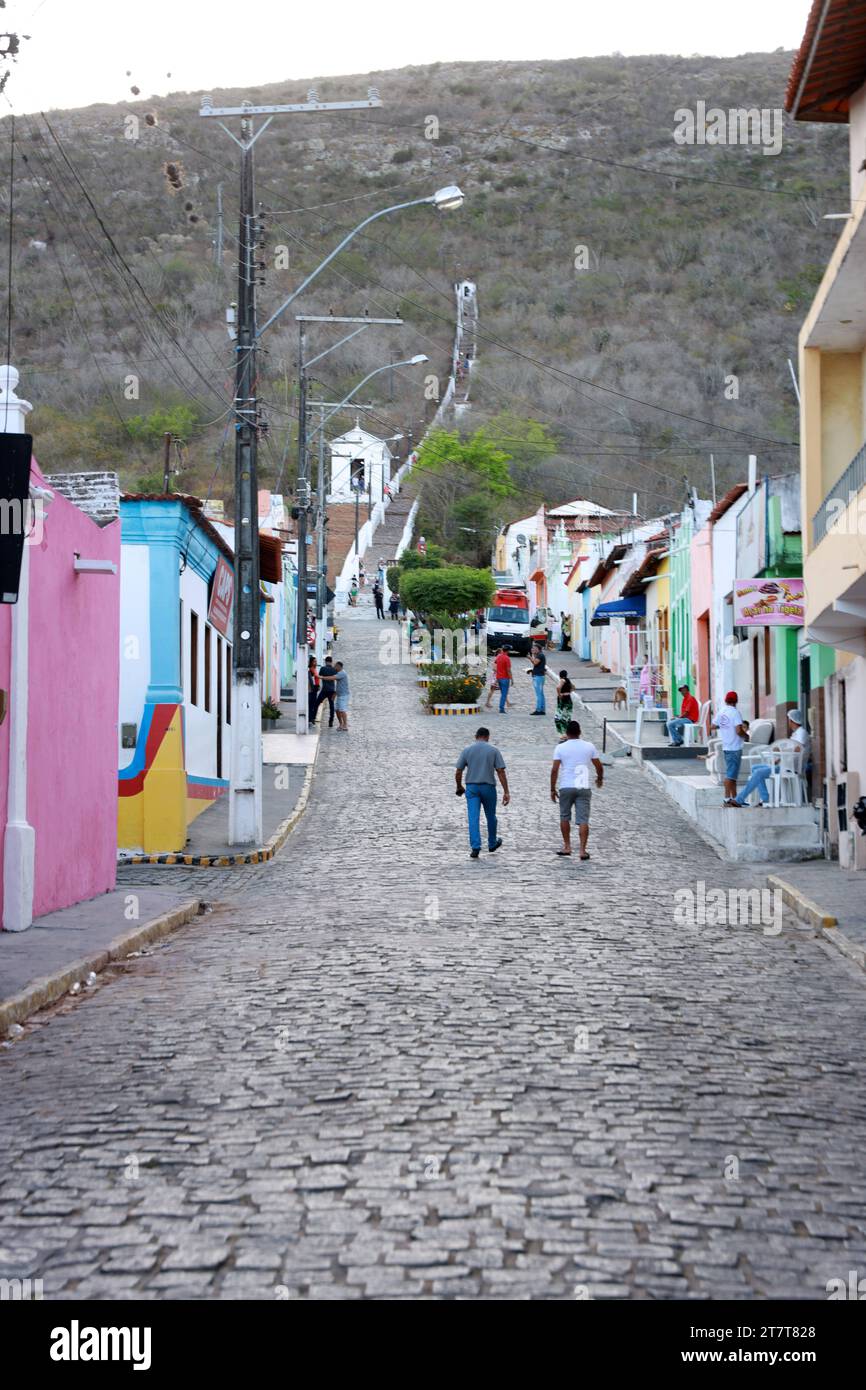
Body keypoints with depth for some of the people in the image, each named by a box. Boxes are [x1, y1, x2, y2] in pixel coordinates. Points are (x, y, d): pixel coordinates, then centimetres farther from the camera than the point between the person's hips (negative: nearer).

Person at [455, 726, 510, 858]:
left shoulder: (467, 750, 2)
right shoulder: (494, 750, -1)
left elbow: (458, 772, 2)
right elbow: (501, 772, -6)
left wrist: (459, 787, 18)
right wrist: (506, 792, -6)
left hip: (471, 787, 0)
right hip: (488, 787, 0)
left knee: (473, 818, -3)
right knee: (491, 817, 17)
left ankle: (475, 847, -13)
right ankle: (492, 844, 33)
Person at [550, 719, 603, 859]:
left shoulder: (560, 748, -2)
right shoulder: (589, 746, 3)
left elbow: (554, 770, -6)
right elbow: (599, 766, 10)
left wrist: (552, 789, 2)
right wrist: (600, 778, 30)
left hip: (566, 788, -1)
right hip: (584, 788, 1)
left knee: (564, 817, 17)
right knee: (583, 820, 0)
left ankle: (567, 847, 20)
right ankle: (582, 850, -6)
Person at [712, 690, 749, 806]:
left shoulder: (721, 712, 7)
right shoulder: (735, 712, -15)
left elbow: (714, 726, 18)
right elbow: (739, 731, -22)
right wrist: (746, 735, -3)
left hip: (726, 746, 8)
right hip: (735, 747, -8)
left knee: (732, 774, 15)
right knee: (731, 774, -6)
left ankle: (734, 798, 21)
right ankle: (727, 799, -6)